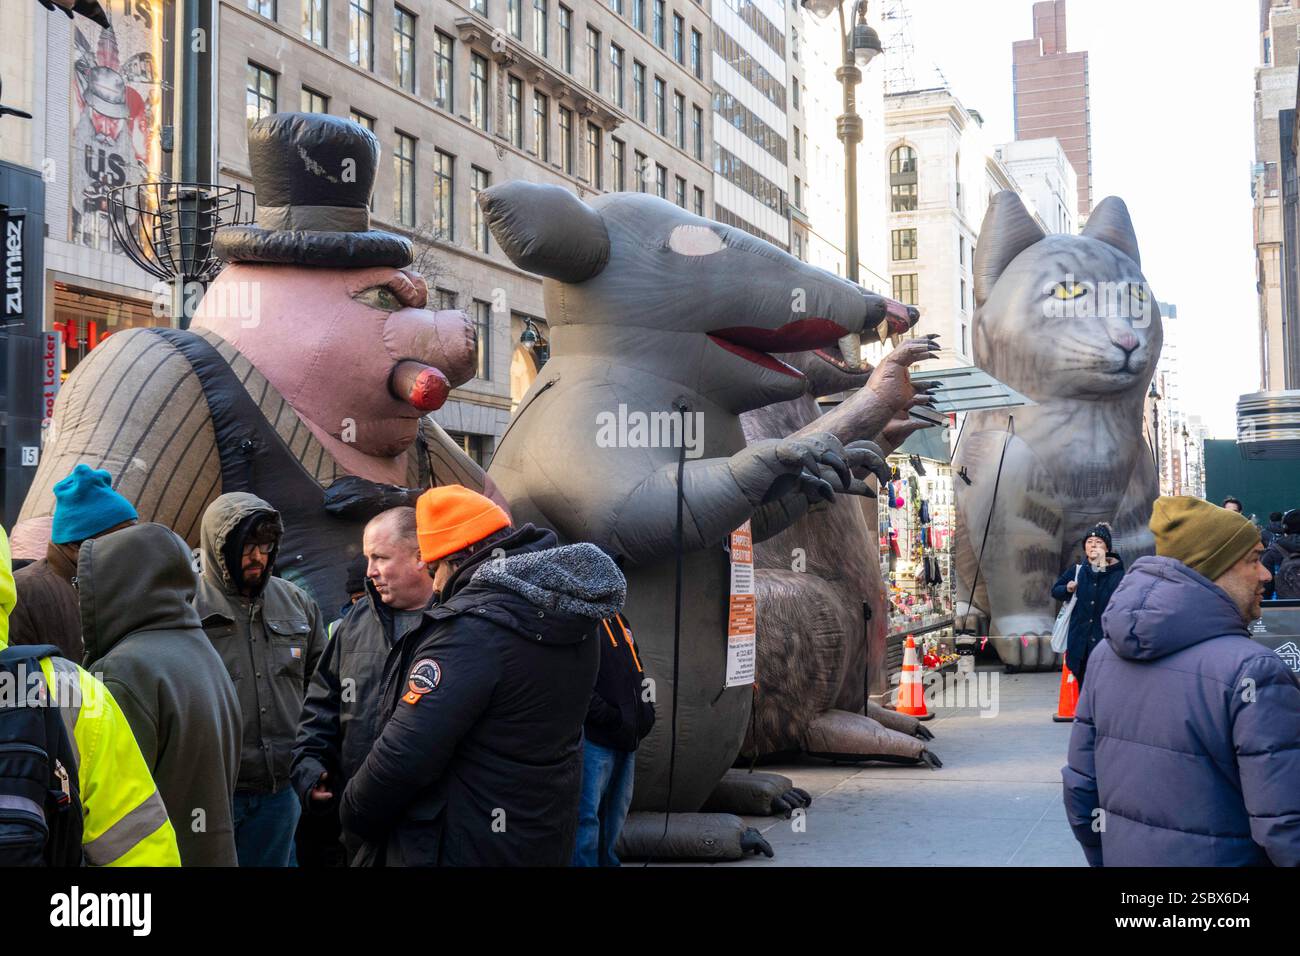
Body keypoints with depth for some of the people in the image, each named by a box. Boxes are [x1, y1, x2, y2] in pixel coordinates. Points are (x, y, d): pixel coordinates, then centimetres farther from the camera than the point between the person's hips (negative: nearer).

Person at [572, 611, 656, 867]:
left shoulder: (619, 621, 18)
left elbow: (636, 671, 24)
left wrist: (645, 712, 9)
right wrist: (612, 718, -19)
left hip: (626, 740, 9)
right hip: (595, 738, -9)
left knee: (615, 813, 16)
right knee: (588, 816, -7)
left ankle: (606, 860, 26)